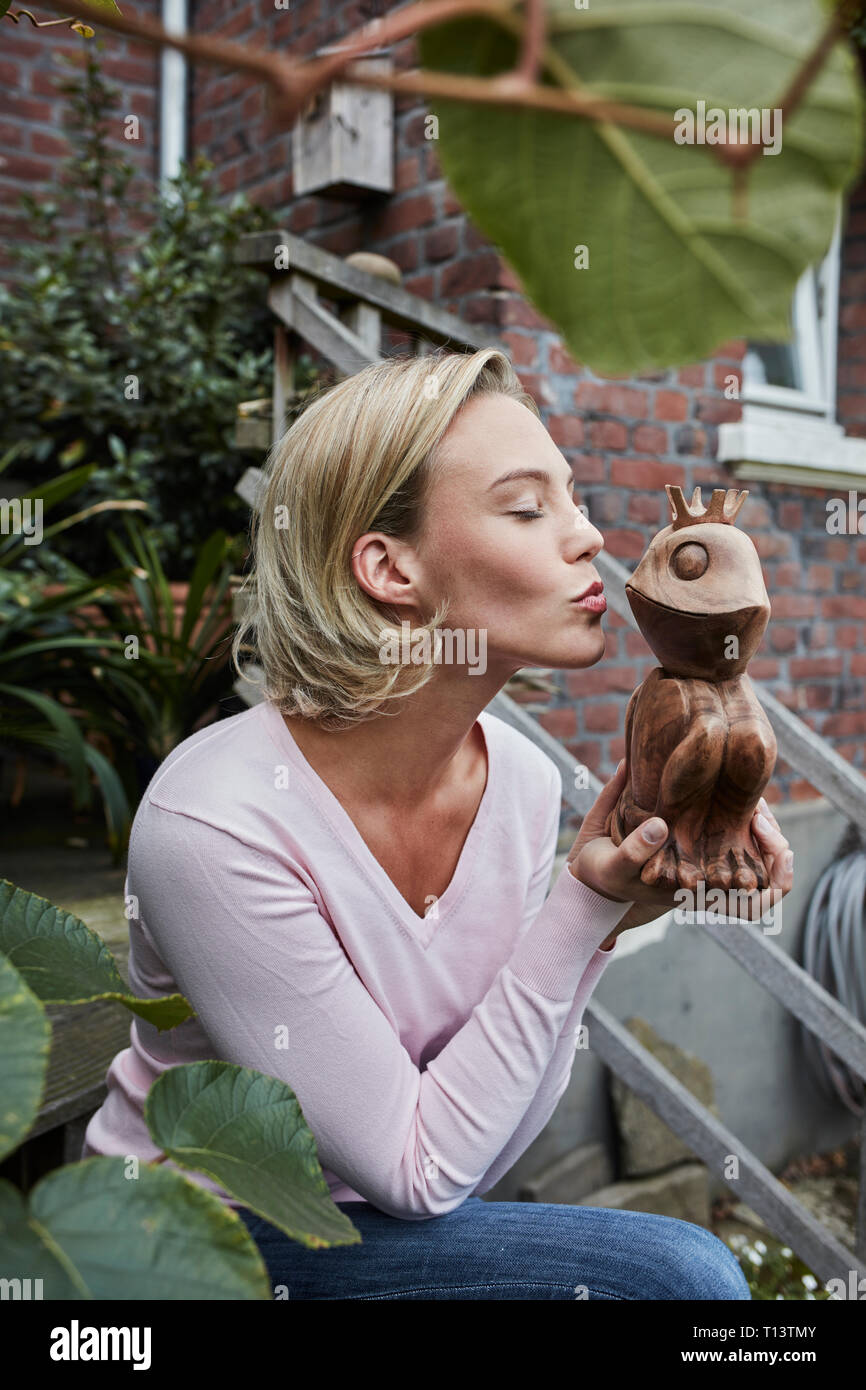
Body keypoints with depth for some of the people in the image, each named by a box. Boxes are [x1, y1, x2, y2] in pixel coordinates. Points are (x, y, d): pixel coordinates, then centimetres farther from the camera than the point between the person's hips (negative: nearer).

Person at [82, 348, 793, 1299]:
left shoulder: (523, 779, -9)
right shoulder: (213, 819, -27)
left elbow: (488, 1145, -5)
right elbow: (418, 1172, -20)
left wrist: (597, 920, -18)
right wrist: (580, 912, -25)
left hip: (364, 1218, 5)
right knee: (679, 1273, -17)